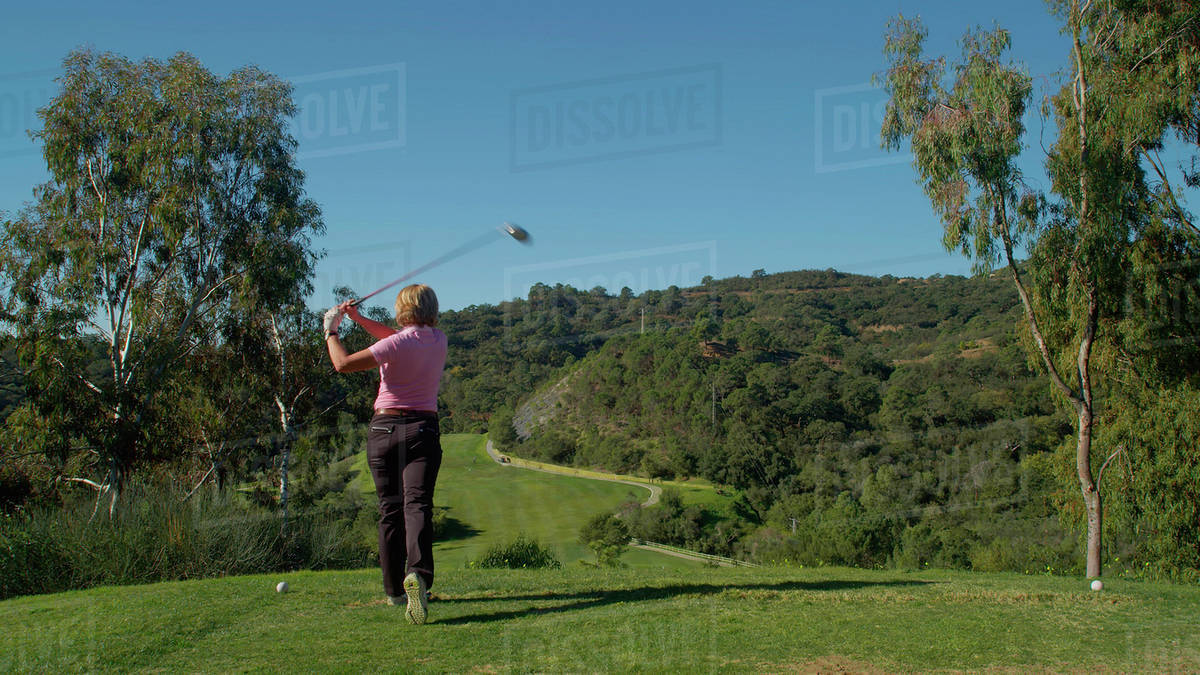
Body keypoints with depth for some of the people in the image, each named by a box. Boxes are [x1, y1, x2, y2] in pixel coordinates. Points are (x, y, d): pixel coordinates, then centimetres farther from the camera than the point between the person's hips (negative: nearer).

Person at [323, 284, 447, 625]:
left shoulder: (395, 345, -12)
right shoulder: (438, 340, 6)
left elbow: (343, 364, -11)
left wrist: (331, 331, 5)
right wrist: (359, 318, 23)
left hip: (384, 428, -2)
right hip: (423, 429, 2)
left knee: (390, 509, 8)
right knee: (417, 504, -10)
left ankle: (394, 589, 15)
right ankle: (417, 573, -35)